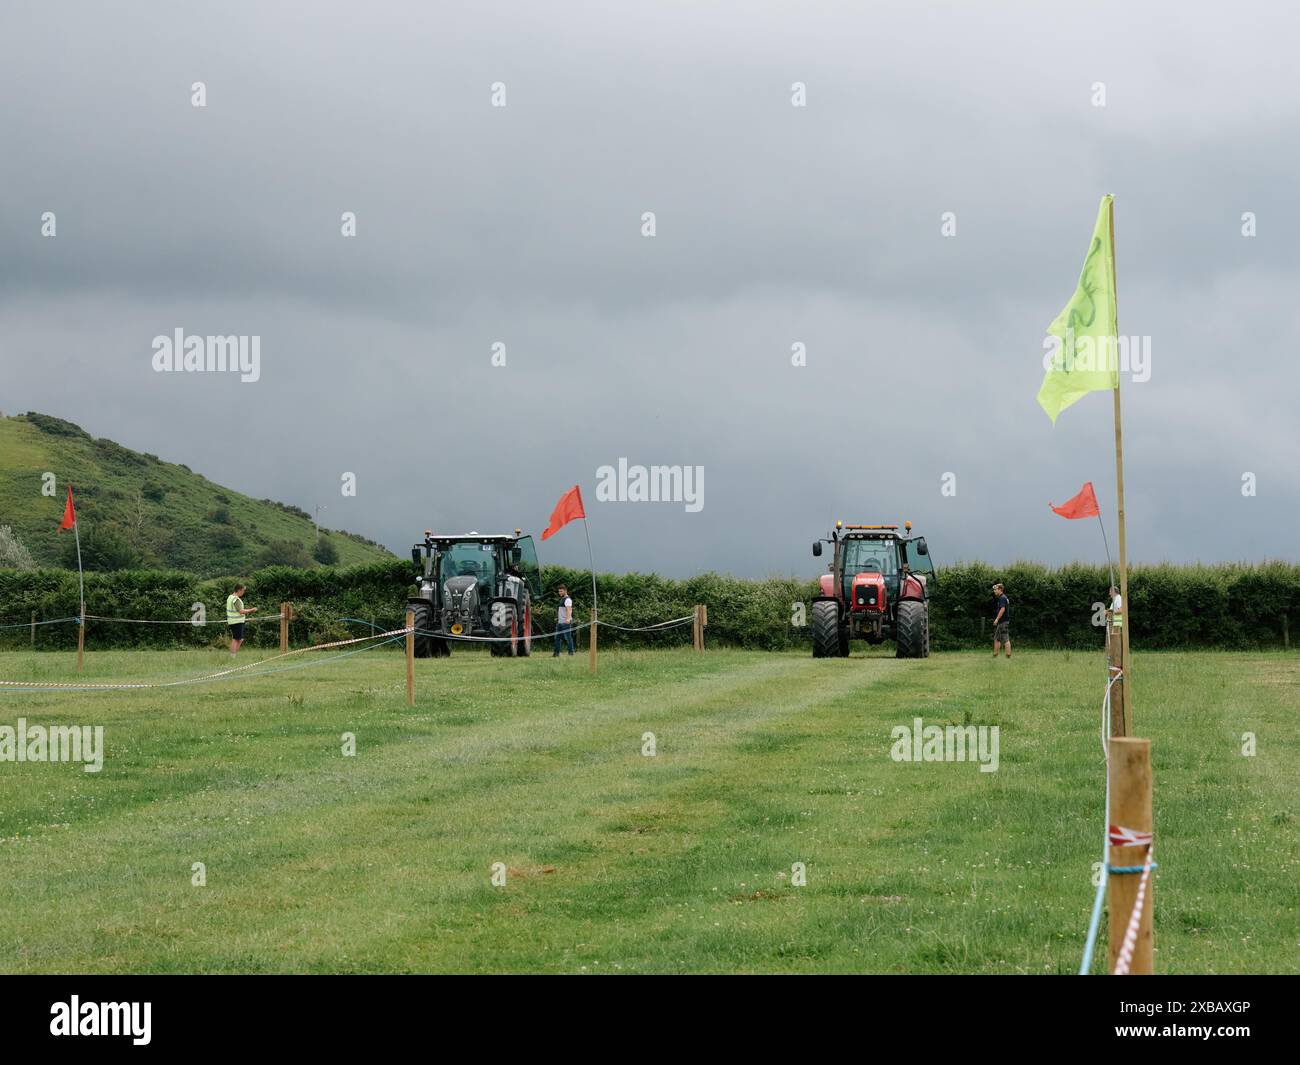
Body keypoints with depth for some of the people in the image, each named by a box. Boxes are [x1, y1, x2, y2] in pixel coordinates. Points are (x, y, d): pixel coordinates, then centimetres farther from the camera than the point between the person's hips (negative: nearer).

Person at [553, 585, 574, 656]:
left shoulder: (567, 600, -11)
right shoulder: (562, 599, 19)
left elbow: (568, 610, -25)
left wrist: (568, 619, -38)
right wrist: (558, 618, 29)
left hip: (566, 622, -10)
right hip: (560, 622, 10)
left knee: (568, 637, -7)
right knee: (557, 637, 9)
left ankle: (571, 653, -4)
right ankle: (557, 653, 13)